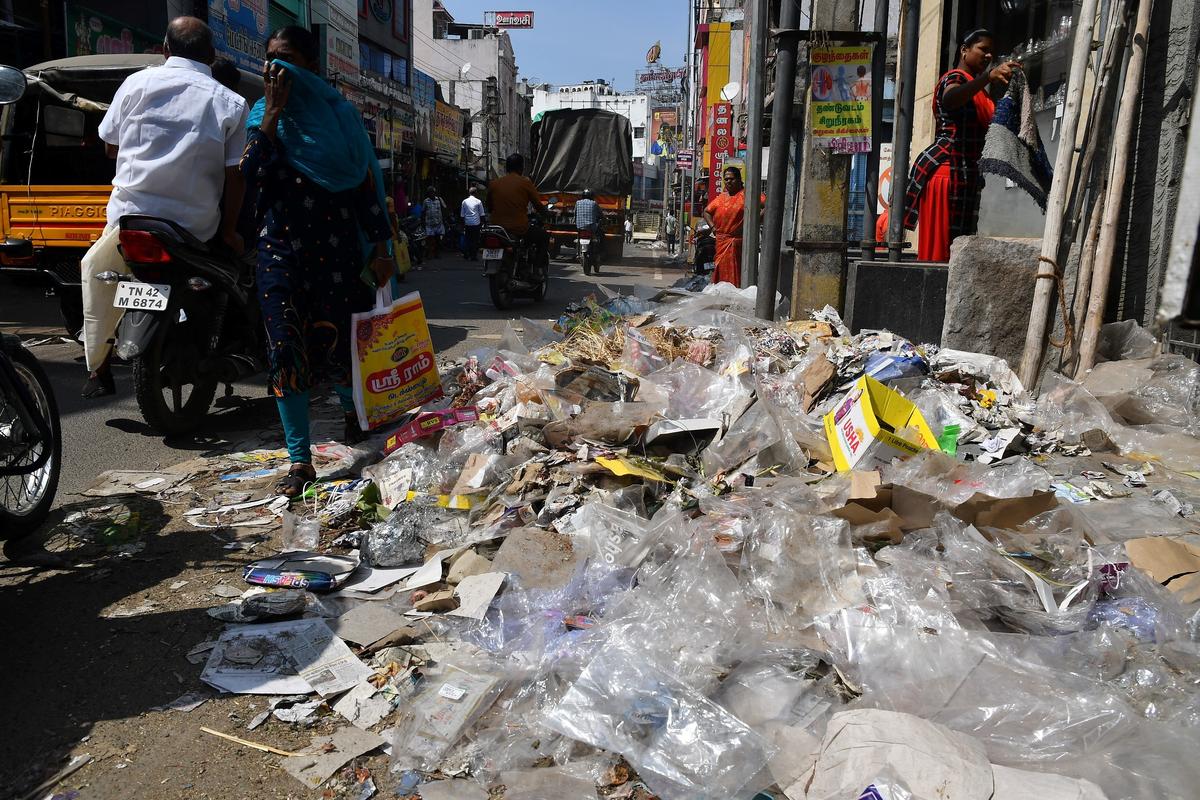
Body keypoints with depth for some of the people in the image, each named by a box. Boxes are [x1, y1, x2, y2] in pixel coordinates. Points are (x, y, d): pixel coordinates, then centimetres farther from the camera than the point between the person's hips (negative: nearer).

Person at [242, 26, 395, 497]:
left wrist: (381, 247, -2)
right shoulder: (260, 116, 8)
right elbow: (250, 175, -8)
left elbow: (365, 184, 3)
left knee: (336, 345, 0)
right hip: (280, 249, 1)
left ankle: (351, 407, 37)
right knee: (285, 351, -4)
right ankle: (300, 461, 3)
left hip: (336, 248, -1)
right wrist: (273, 114, -10)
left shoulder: (338, 113, 5)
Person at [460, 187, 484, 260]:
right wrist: (482, 222, 11)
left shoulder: (464, 201, 3)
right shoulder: (478, 201, -3)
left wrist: (463, 223, 15)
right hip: (476, 223, -2)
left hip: (467, 223, 2)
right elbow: (481, 214, 1)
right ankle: (474, 256, 1)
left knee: (468, 239, 11)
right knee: (475, 240, 2)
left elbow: (462, 214, 7)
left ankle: (467, 255, 13)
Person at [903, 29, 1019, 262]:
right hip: (946, 169, -10)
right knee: (939, 241, -13)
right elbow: (950, 99, -33)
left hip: (966, 173, 10)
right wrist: (988, 76, -46)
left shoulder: (977, 88, 25)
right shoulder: (955, 78, -6)